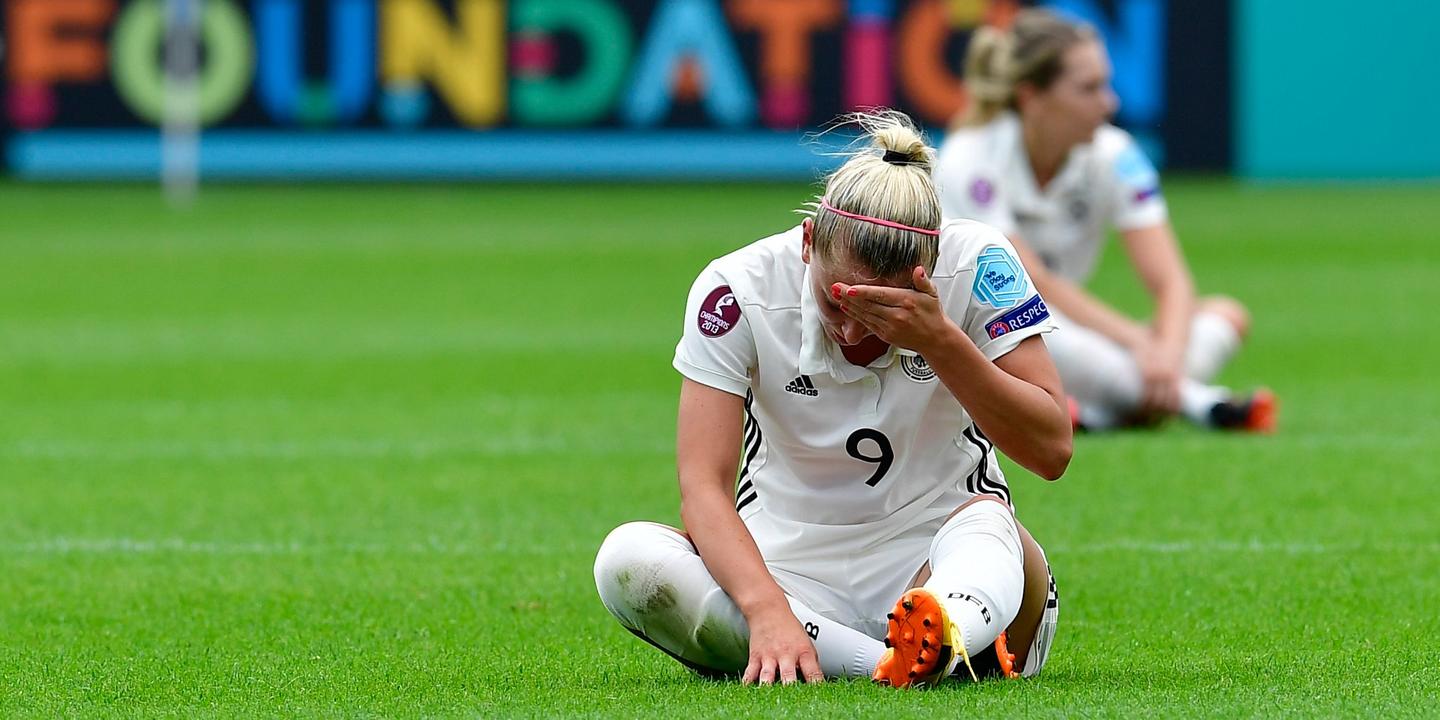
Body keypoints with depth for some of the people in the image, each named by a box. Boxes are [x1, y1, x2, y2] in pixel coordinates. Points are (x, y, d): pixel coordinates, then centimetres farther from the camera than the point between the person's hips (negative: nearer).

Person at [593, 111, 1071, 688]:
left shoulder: (975, 263, -12)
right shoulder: (737, 288, -14)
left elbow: (1051, 449, -14)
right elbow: (703, 486, -20)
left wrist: (941, 341, -27)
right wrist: (768, 610, -38)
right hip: (791, 570, 1)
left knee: (986, 521, -36)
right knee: (626, 559, -29)